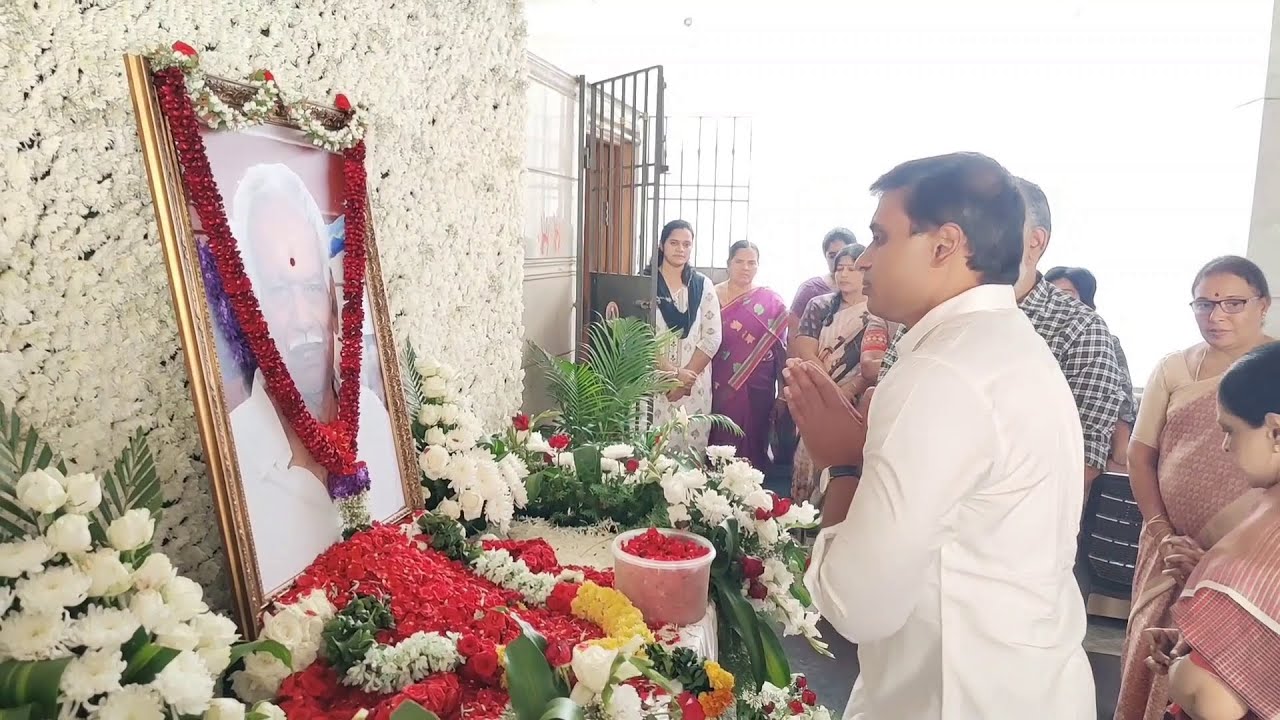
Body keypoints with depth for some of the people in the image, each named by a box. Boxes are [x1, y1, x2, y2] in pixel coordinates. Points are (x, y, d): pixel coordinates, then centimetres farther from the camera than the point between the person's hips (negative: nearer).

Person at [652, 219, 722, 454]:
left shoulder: (703, 285, 8)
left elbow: (712, 338, 2)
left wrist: (685, 378, -8)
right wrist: (674, 373, -15)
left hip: (695, 384, 2)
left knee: (692, 450, 3)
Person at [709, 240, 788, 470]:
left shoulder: (772, 302, 3)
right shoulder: (712, 296, 4)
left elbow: (780, 347, 3)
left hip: (757, 390, 0)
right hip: (719, 387, 1)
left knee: (752, 445, 5)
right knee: (719, 443, 4)